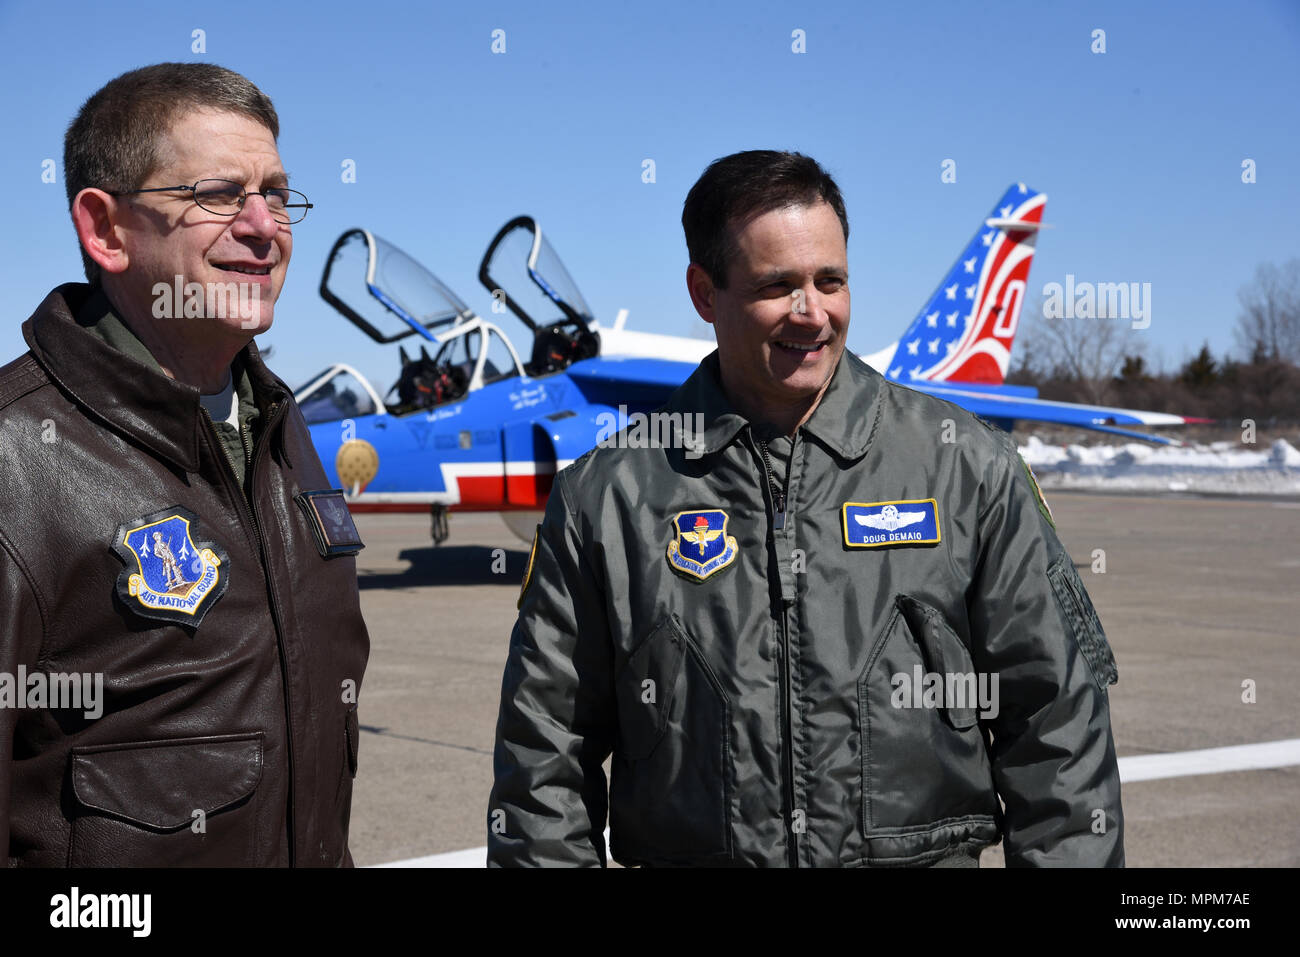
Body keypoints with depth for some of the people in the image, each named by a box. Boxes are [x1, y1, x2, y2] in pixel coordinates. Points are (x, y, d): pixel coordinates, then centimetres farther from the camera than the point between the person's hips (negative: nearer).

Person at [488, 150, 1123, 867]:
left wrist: (1067, 856, -4)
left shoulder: (969, 466, -1)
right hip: (688, 851, 0)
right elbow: (546, 760, 2)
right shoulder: (605, 497, -2)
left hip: (929, 854, 0)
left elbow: (1057, 716, 1)